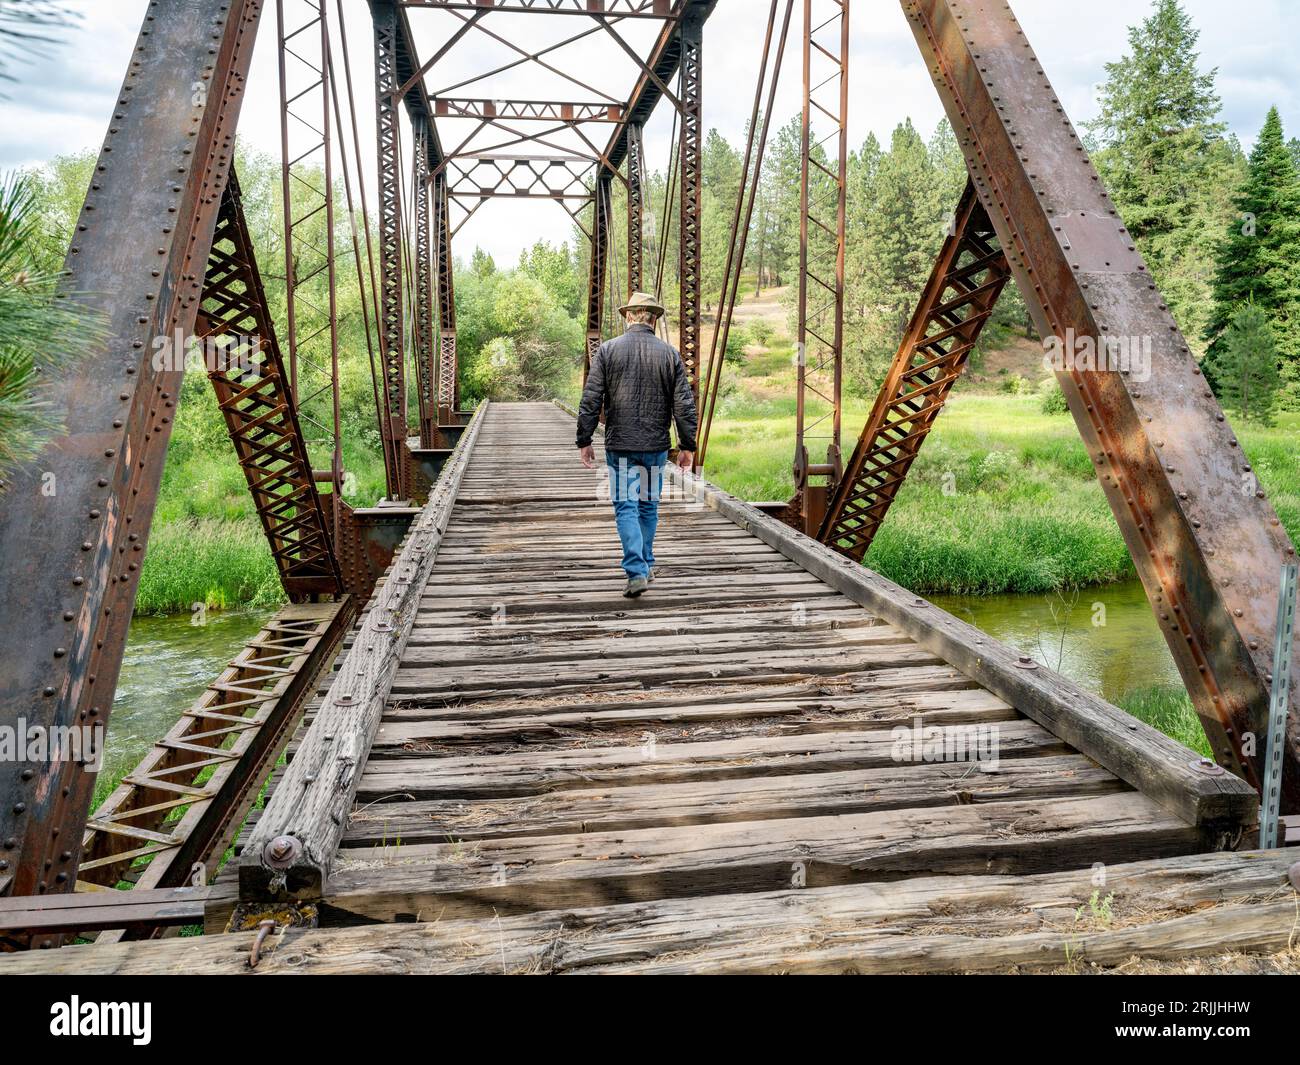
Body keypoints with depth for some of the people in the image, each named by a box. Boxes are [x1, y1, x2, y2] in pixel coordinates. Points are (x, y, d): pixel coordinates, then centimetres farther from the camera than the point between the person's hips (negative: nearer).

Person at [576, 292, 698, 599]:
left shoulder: (607, 350, -3)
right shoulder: (670, 354, 1)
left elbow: (590, 400, -5)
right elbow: (685, 405, -1)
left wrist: (584, 440, 2)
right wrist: (687, 446, 6)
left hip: (620, 445, -2)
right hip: (656, 446, 2)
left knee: (626, 507, 1)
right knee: (649, 506, 17)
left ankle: (636, 572, -12)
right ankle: (646, 565, 29)